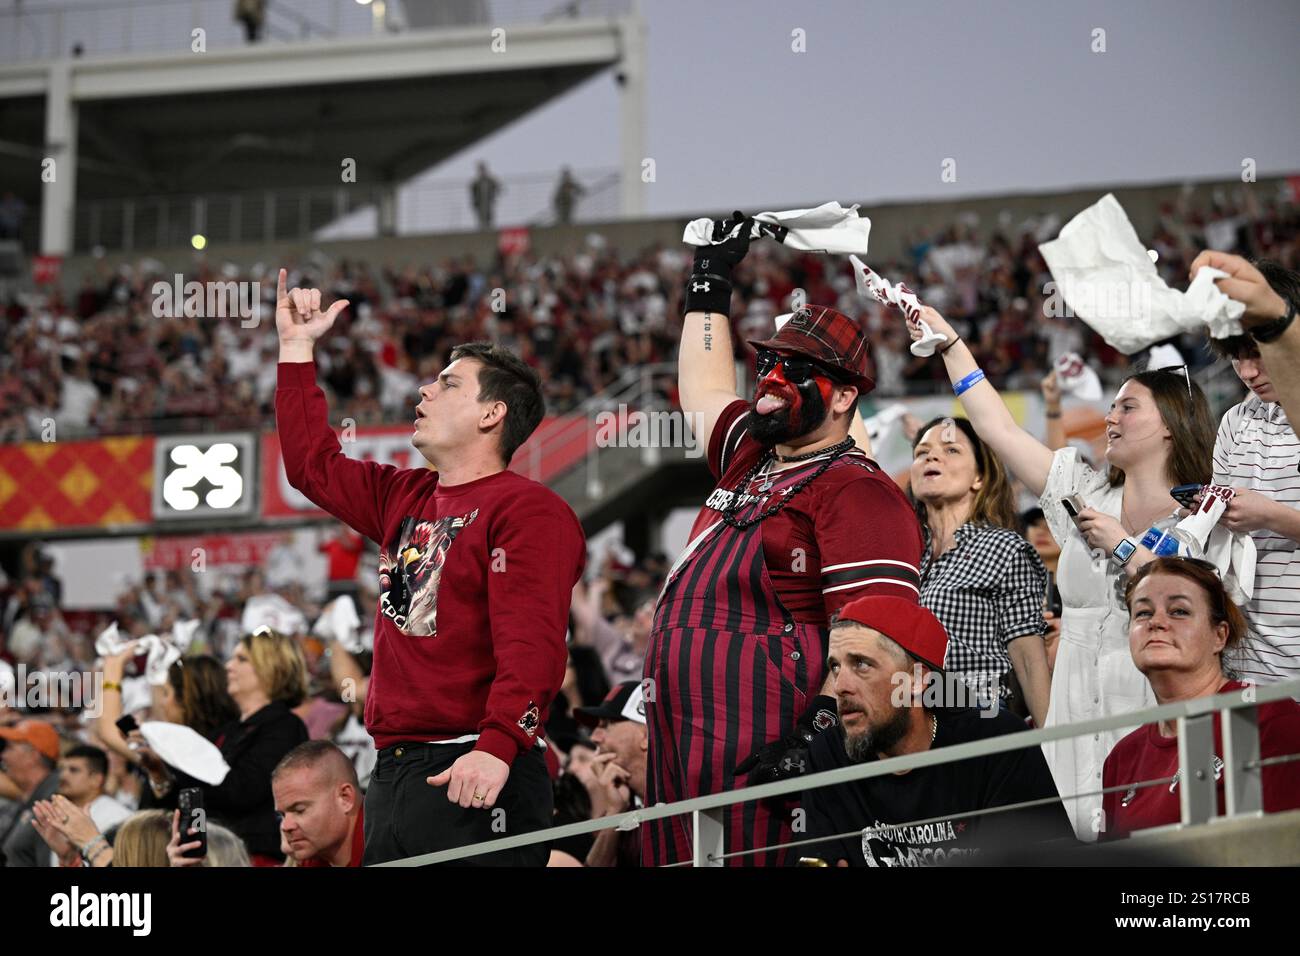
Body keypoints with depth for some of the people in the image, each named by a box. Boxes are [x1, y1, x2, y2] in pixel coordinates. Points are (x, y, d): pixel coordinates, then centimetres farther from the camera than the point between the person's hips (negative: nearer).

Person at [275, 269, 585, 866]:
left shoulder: (526, 510, -8)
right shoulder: (406, 499, 19)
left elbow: (532, 643, -19)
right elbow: (313, 463, 31)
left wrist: (497, 746, -31)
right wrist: (296, 349, 29)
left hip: (474, 776, -9)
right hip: (391, 773, 9)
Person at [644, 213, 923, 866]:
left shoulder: (856, 490, -8)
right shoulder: (750, 461, 19)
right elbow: (707, 390, 38)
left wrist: (819, 735, -25)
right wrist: (711, 277, 40)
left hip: (760, 751, -9)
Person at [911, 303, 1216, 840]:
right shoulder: (1084, 493, 13)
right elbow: (997, 427, 13)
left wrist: (1124, 547, -10)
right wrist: (949, 341, 11)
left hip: (1161, 731, -4)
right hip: (1079, 730, 4)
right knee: (1078, 837, 0)